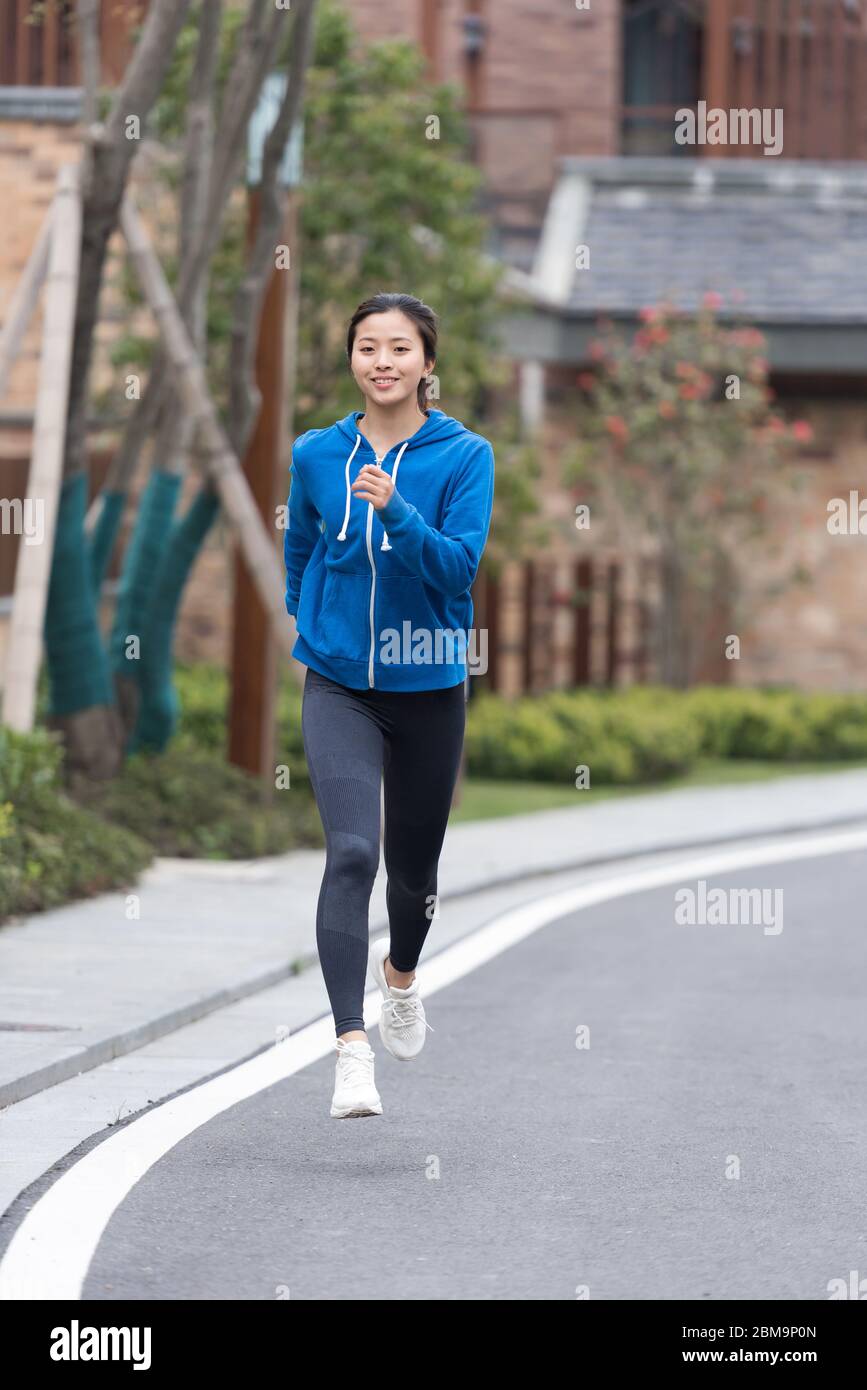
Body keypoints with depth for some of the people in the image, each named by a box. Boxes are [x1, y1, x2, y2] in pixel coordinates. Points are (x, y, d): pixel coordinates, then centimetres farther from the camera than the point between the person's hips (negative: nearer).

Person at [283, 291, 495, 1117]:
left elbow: (460, 565, -17)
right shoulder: (317, 454, 2)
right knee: (351, 852, -19)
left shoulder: (464, 455, -6)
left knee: (412, 864, 15)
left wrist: (395, 510, -29)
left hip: (429, 686, 0)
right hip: (338, 686, 0)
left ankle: (400, 972, 50)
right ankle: (352, 1050, -24)